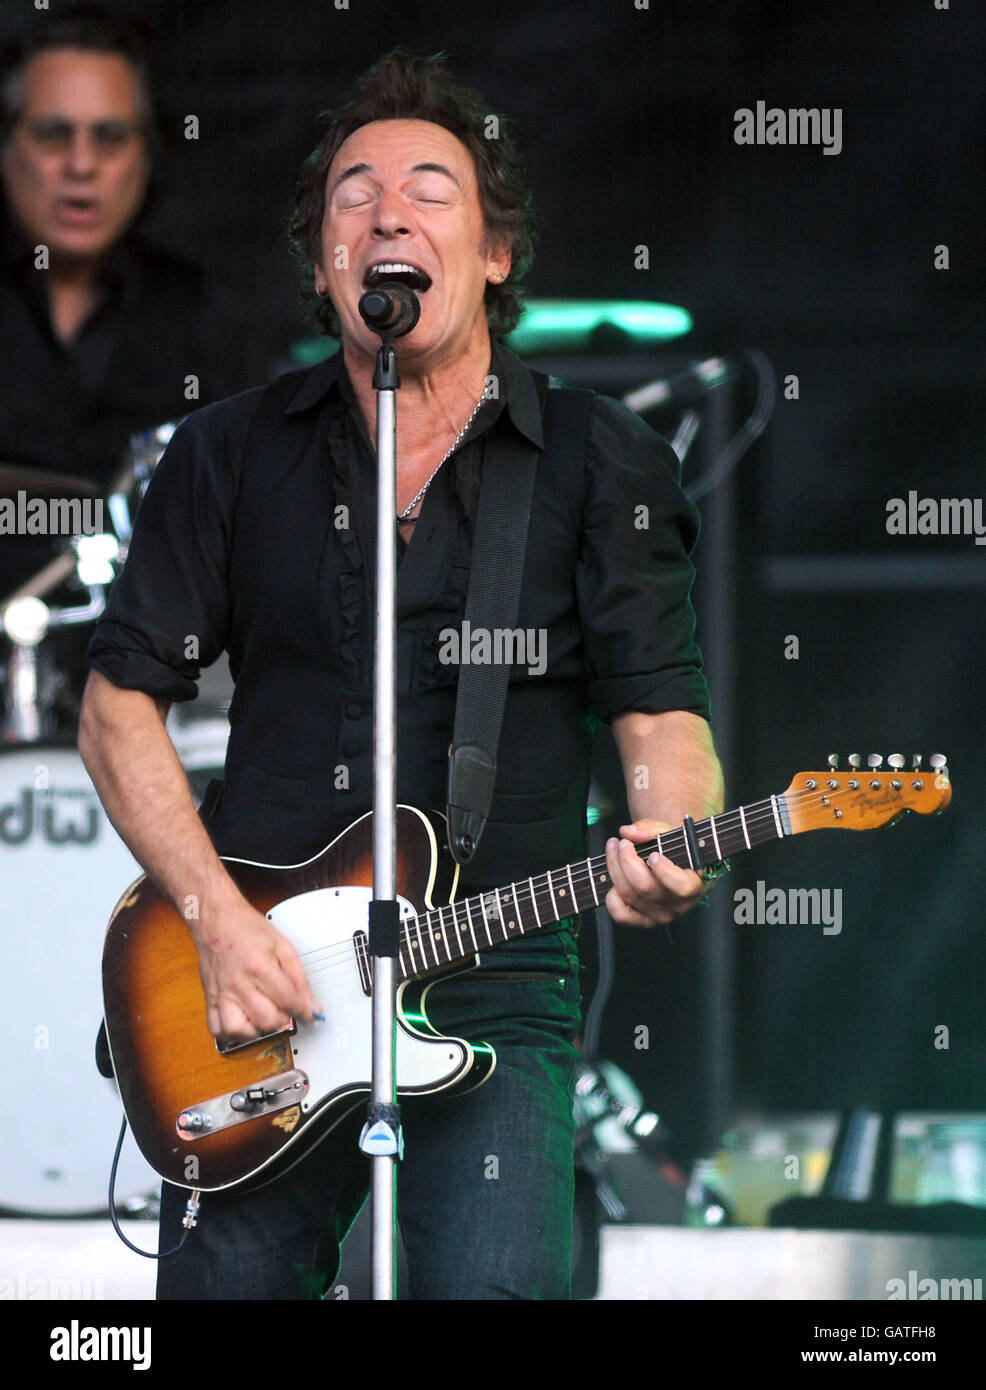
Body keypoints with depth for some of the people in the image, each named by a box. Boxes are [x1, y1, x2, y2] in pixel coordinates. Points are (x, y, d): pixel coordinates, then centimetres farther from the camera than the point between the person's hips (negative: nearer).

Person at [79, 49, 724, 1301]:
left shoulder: (602, 462, 4)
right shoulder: (231, 455, 8)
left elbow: (660, 712, -1)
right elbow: (121, 702, 8)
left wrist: (667, 845, -24)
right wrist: (218, 918, -5)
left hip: (493, 995, -2)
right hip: (254, 988, 2)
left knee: (495, 1286, -19)